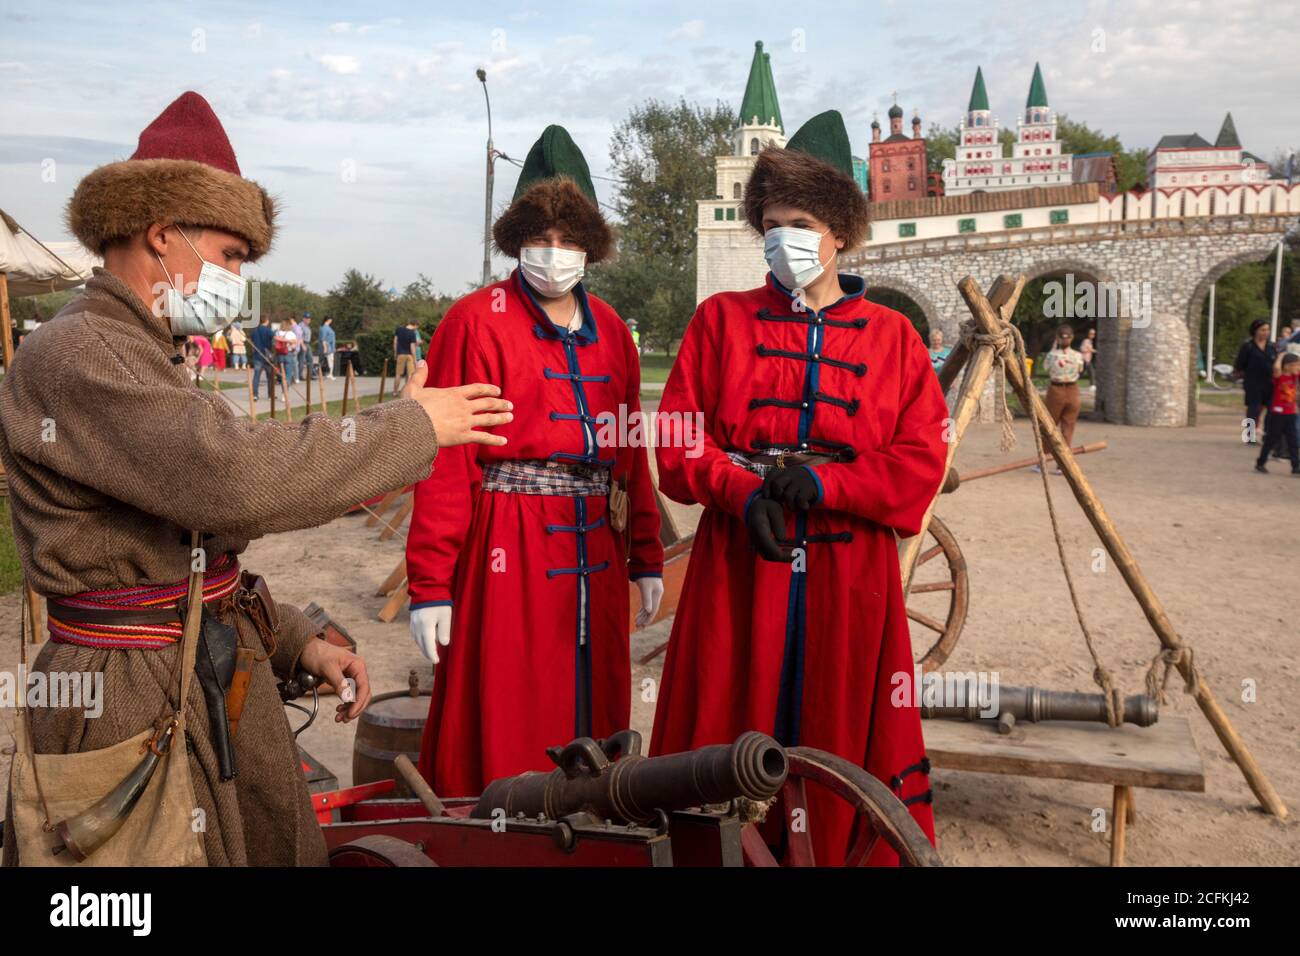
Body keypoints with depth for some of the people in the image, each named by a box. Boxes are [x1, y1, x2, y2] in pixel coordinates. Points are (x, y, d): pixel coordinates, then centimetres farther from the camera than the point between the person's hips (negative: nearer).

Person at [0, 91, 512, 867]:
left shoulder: (146, 359, 16)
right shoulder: (72, 357, -15)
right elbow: (236, 481, -30)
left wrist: (299, 642, 6)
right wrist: (410, 425, -20)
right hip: (137, 707, -9)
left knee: (287, 849, 14)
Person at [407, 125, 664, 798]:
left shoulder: (609, 330, 12)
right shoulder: (477, 323, -5)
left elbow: (631, 450, 13)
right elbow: (445, 460, -10)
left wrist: (646, 558, 10)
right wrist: (430, 584, -14)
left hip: (594, 551, 5)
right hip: (506, 548, -5)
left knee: (593, 717, 13)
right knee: (502, 738, 3)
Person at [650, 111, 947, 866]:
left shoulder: (891, 336, 8)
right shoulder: (722, 321, 8)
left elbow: (922, 463, -1)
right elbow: (676, 444, 1)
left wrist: (822, 482, -14)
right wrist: (745, 492, -16)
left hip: (849, 571, 0)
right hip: (740, 562, 0)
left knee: (842, 734, 7)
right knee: (734, 734, 5)